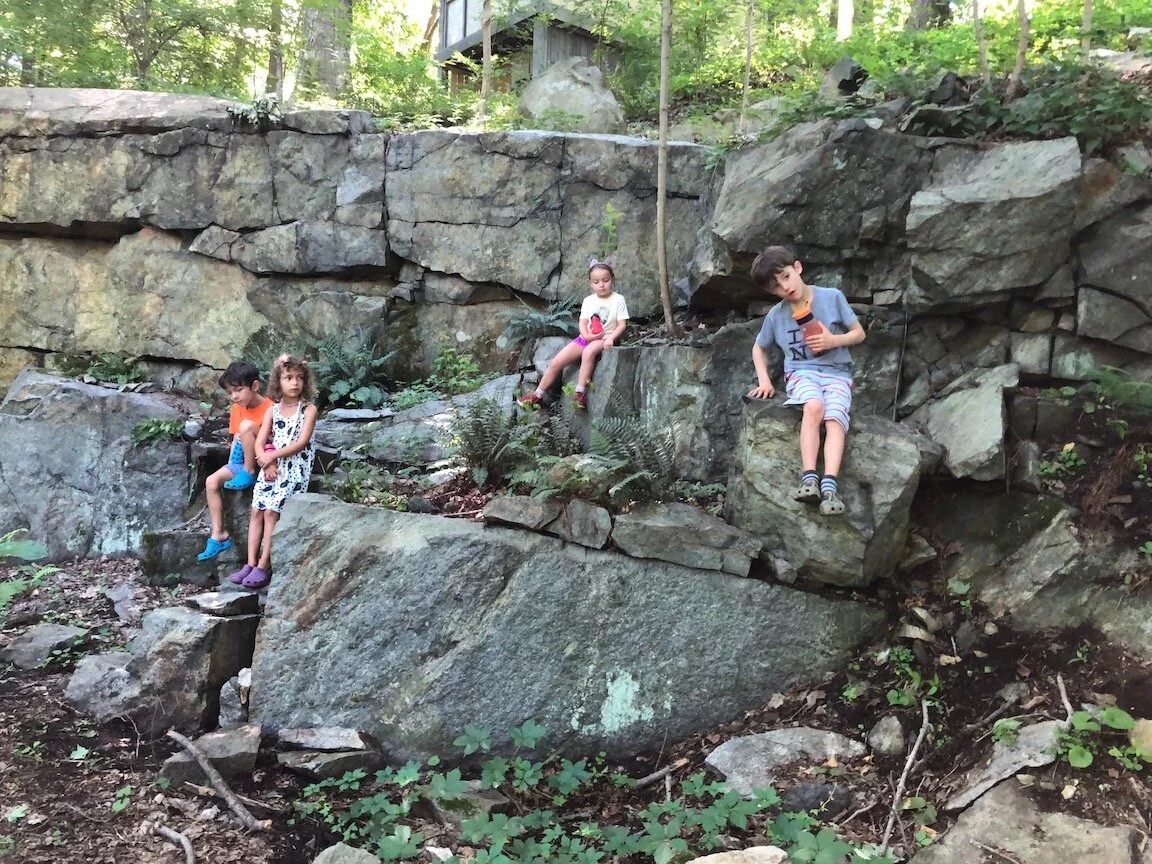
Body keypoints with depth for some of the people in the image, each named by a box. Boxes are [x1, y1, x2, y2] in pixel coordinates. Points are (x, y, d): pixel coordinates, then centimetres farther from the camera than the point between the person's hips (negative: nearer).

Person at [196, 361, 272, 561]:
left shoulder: (269, 409, -15)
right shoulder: (237, 408, 8)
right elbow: (236, 438, 14)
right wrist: (231, 464, -1)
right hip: (241, 460, 7)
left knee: (246, 426, -28)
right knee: (212, 482, -13)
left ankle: (248, 475, -17)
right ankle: (219, 535, -8)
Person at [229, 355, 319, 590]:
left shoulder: (308, 409, -2)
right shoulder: (273, 410, 11)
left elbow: (301, 442, -11)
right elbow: (260, 443, 6)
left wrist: (273, 455, -13)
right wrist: (266, 463, -13)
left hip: (295, 467, -5)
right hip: (271, 466, 5)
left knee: (271, 511, -15)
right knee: (256, 511, -5)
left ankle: (264, 566, -12)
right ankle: (251, 563, -2)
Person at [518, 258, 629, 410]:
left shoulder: (618, 300, -1)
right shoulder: (588, 301, 10)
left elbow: (622, 324, -6)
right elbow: (583, 322, 6)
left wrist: (611, 337, -23)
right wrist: (587, 335, -15)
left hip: (604, 339, -5)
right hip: (586, 338, 5)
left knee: (588, 351, -40)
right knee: (556, 362, -7)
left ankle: (580, 392, -33)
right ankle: (538, 395, 7)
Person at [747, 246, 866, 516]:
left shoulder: (832, 297, 2)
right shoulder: (775, 315, 8)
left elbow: (859, 334, 9)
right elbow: (759, 348, 23)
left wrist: (833, 340, -11)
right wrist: (764, 380, 8)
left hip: (836, 373, 0)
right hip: (801, 373, 0)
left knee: (835, 417, -30)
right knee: (814, 406, -34)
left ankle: (829, 485, -44)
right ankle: (809, 478, -44)